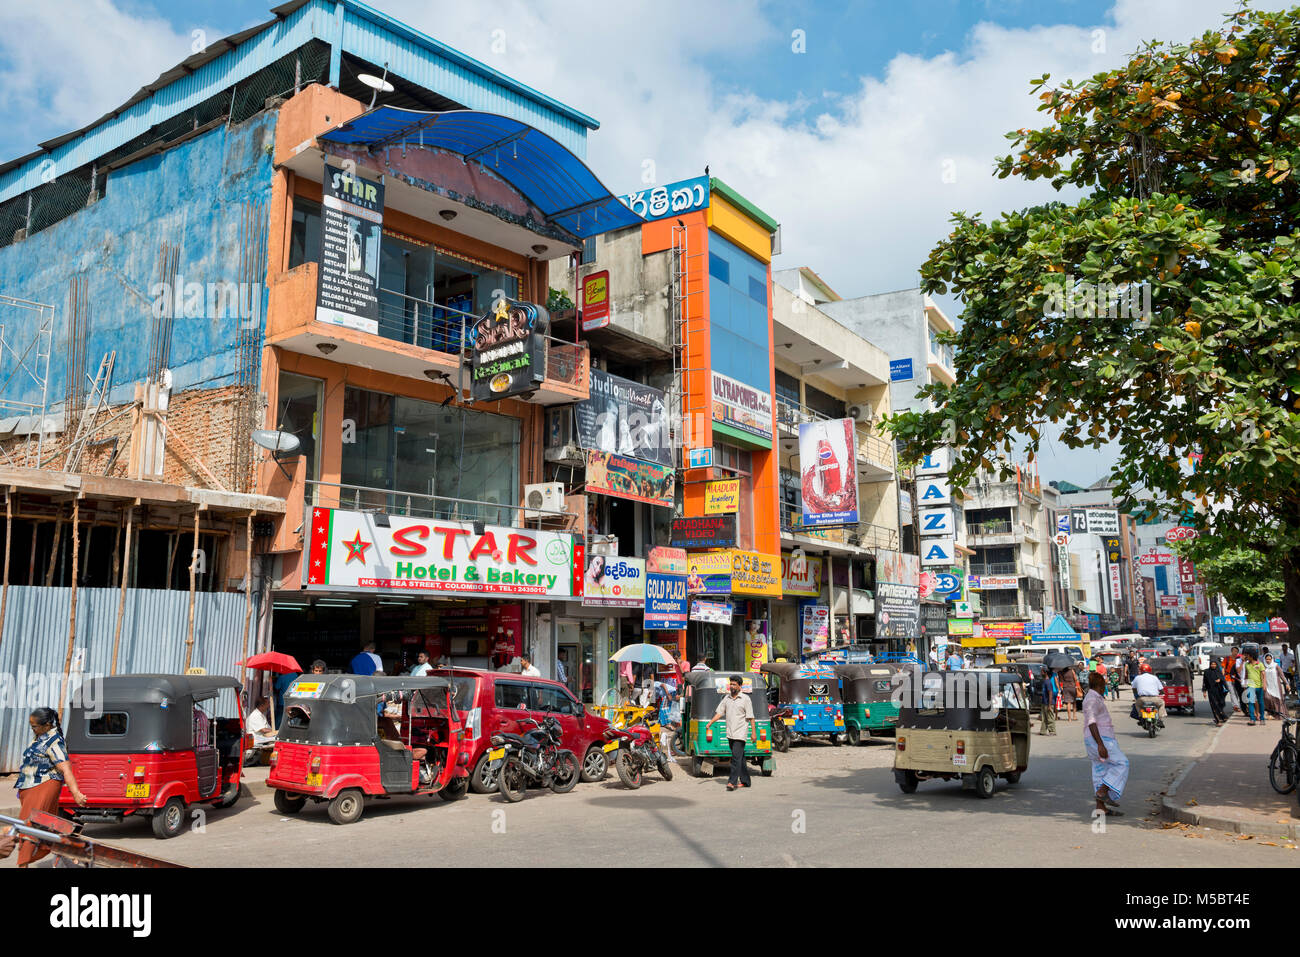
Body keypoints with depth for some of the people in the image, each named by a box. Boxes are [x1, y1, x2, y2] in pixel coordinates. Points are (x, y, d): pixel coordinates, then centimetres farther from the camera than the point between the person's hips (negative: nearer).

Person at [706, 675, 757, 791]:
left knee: (736, 757, -14)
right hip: (730, 733, 6)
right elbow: (719, 712, 11)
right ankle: (745, 781, 21)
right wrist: (710, 723, 0)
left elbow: (750, 717, -6)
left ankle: (732, 782, -17)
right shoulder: (726, 698, 10)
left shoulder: (745, 699, -5)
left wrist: (754, 732, -9)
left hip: (740, 733, -6)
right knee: (740, 758, 13)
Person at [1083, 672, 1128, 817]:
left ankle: (1101, 807, 7)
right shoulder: (1092, 699, -14)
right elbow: (1091, 722, -23)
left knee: (1101, 772, 7)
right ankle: (1103, 791, -11)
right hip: (1099, 739, -10)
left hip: (1100, 739, 10)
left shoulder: (1095, 698, 19)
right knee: (1121, 763, -9)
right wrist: (1100, 745, -29)